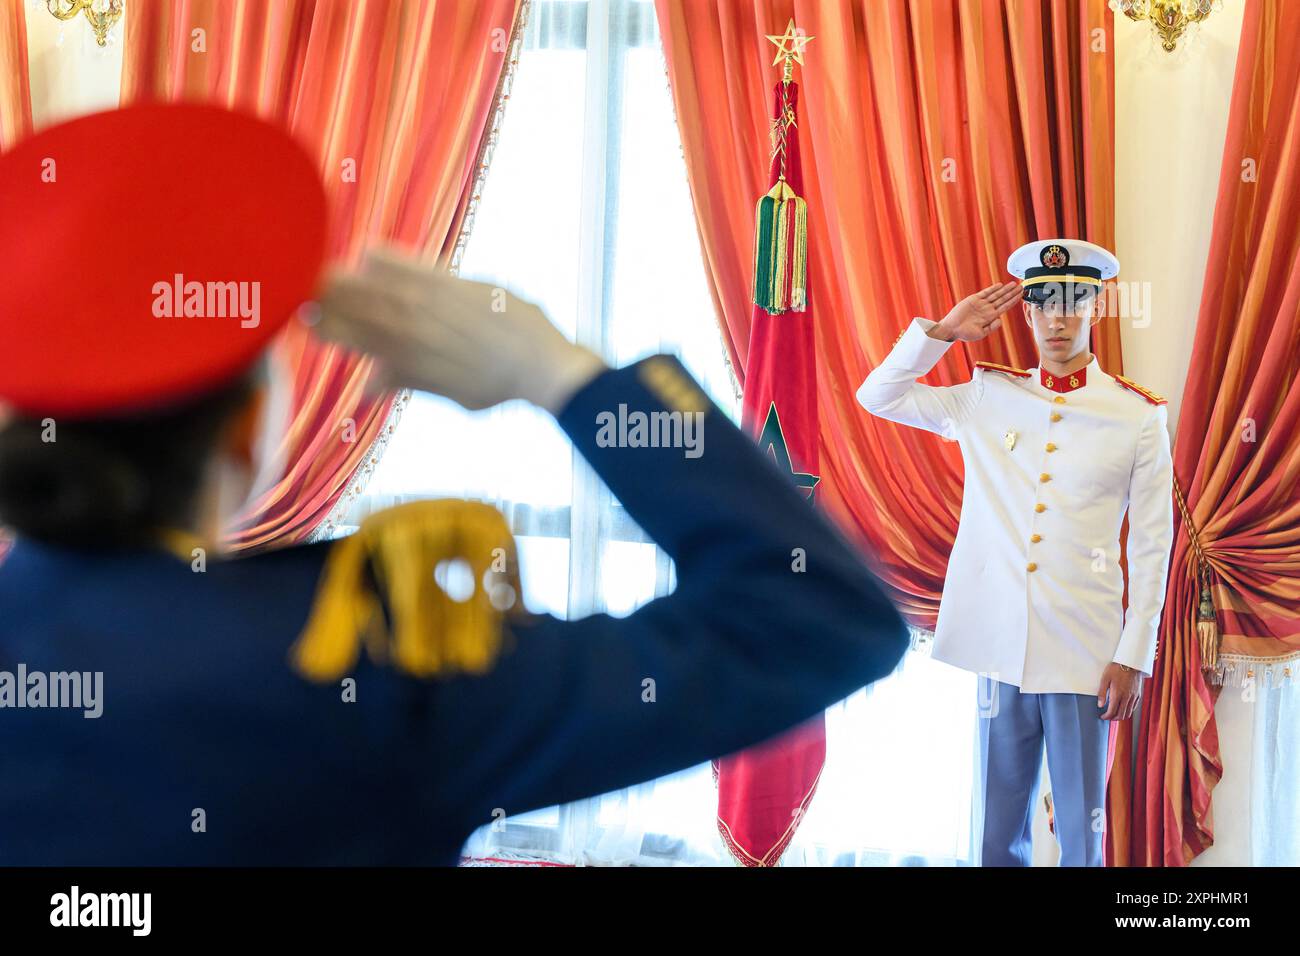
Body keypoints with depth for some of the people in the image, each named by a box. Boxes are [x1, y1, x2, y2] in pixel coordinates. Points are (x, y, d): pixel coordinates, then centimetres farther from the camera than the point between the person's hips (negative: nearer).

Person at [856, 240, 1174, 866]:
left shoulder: (1138, 415, 0)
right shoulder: (988, 398, 7)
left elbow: (1152, 546, 0)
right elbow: (877, 396, 12)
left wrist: (1134, 656, -4)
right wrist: (944, 329, 2)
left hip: (1085, 651, -2)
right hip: (1001, 647, 2)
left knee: (1081, 831, 5)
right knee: (999, 831, 11)